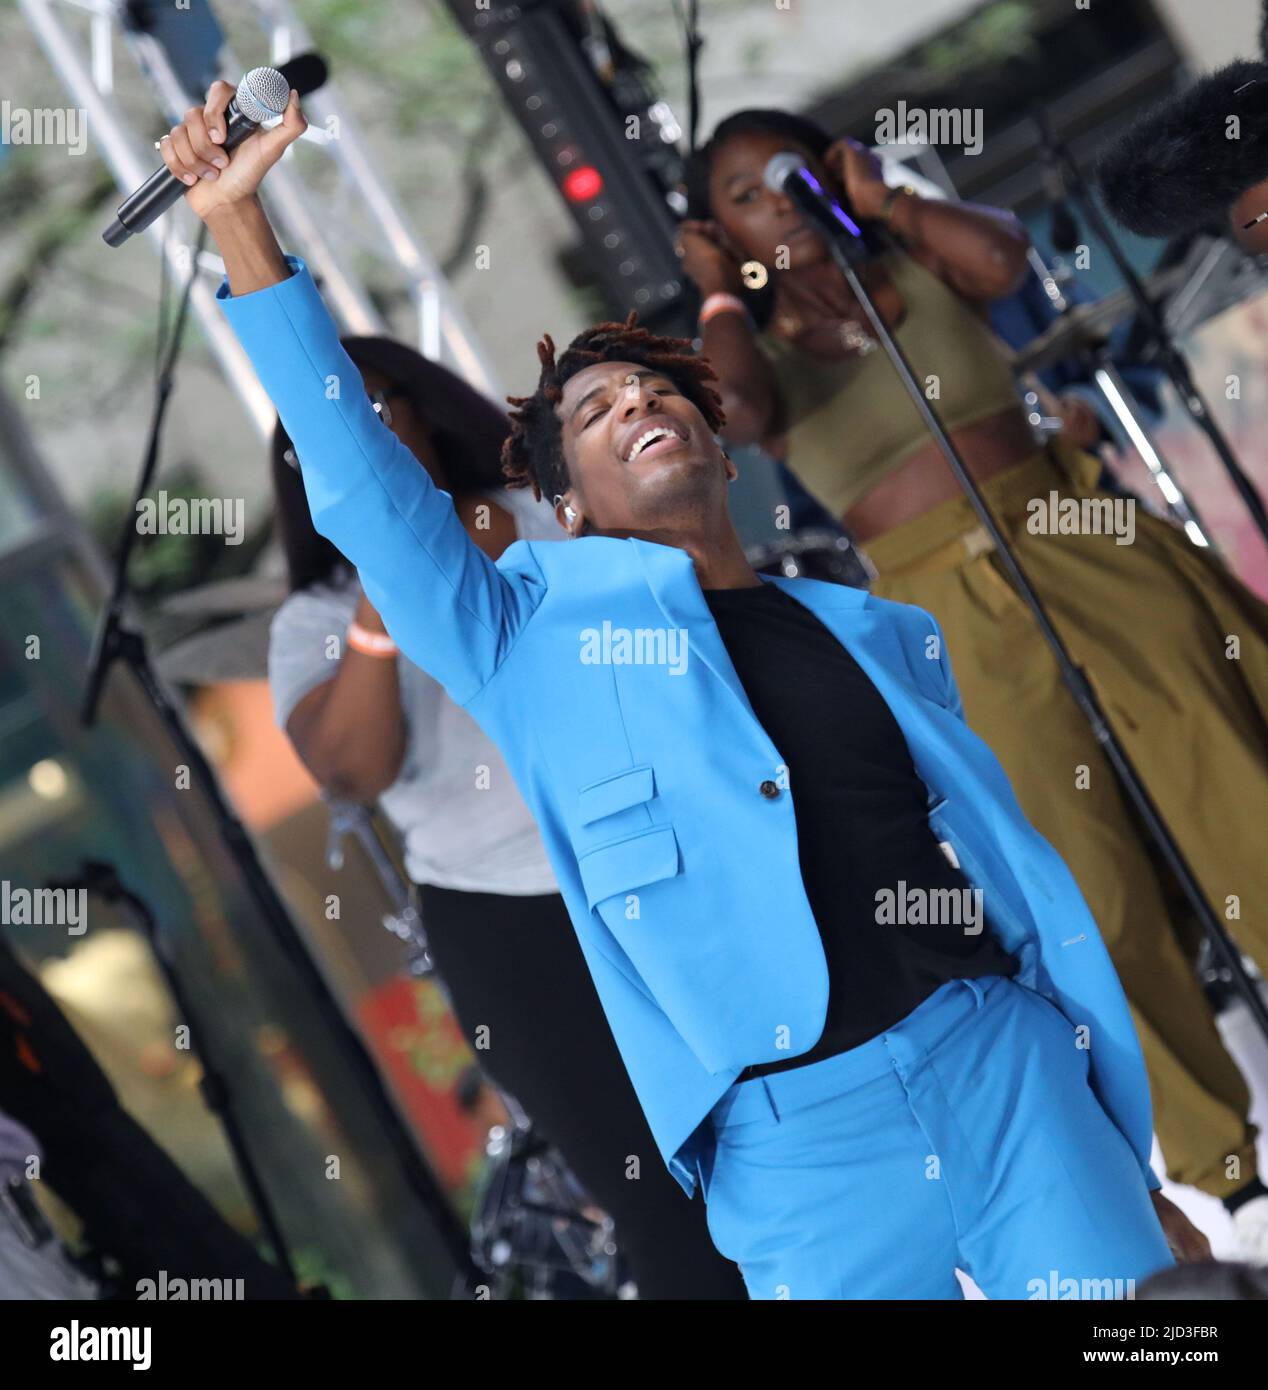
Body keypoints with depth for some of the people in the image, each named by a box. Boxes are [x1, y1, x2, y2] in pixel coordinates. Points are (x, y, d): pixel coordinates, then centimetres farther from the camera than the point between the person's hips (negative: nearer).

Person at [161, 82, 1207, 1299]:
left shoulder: (884, 637, 16)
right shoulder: (543, 635, 10)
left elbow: (1029, 887, 16)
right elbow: (364, 487, 2)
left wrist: (1137, 1176, 14)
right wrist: (240, 229, -3)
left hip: (1005, 1068, 3)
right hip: (797, 1143, -2)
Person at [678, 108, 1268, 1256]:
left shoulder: (919, 266, 9)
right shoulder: (760, 344, 5)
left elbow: (1003, 257, -13)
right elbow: (742, 411, -18)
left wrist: (885, 200, -7)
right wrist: (719, 297, -9)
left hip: (1087, 546, 1)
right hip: (958, 620, -1)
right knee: (1098, 894, 0)